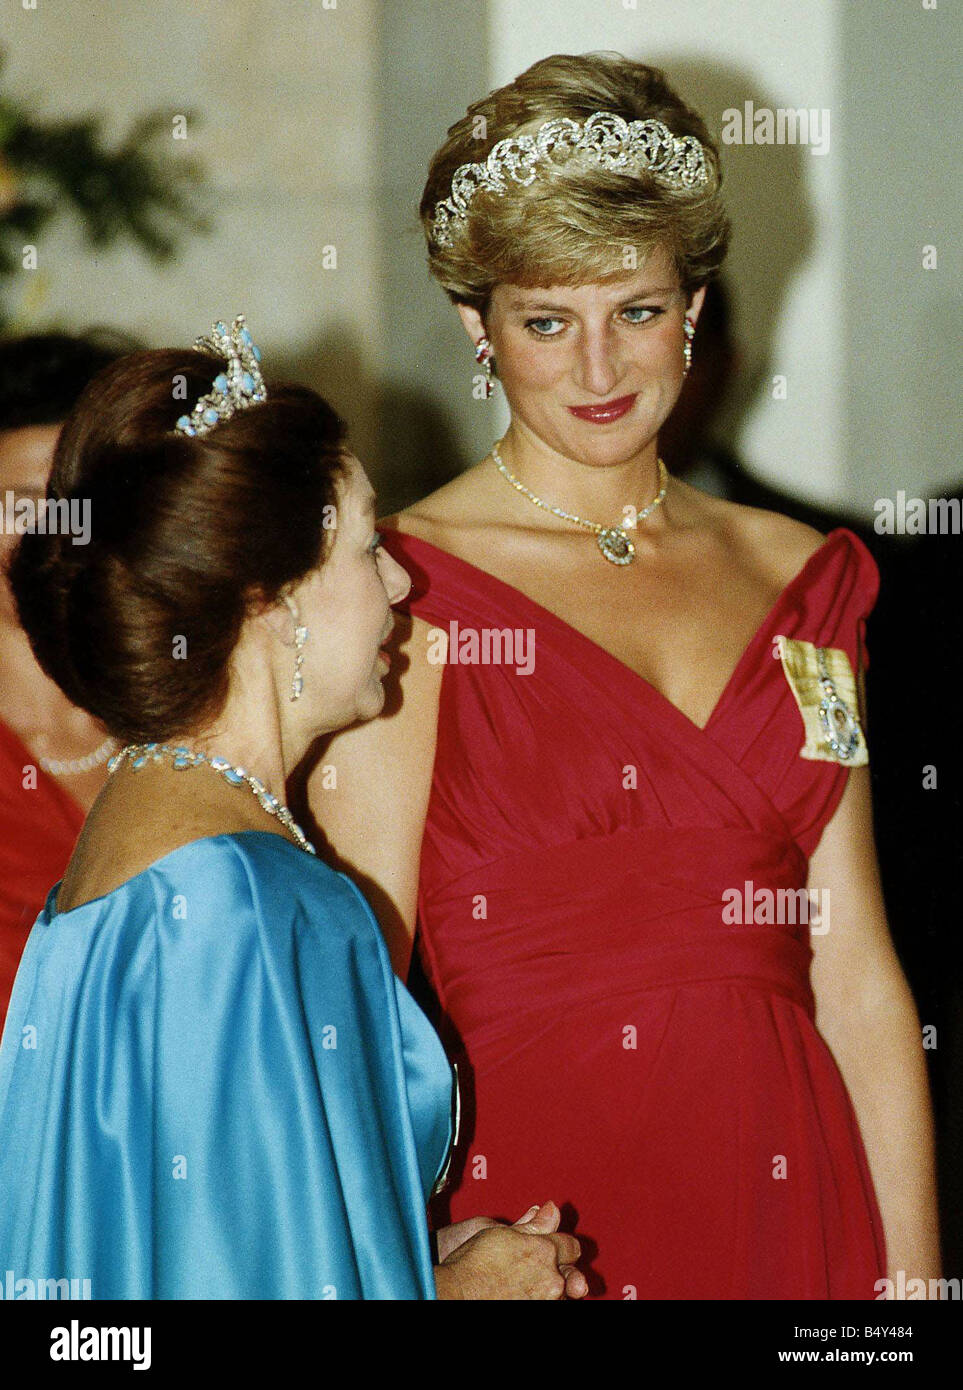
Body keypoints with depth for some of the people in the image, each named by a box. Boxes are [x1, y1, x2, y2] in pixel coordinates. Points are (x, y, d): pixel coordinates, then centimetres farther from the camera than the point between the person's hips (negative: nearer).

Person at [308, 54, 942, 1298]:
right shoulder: (411, 589, -5)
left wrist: (912, 1274, 3)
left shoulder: (802, 584, 9)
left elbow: (858, 981, 8)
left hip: (786, 1198, 4)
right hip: (522, 1211, -4)